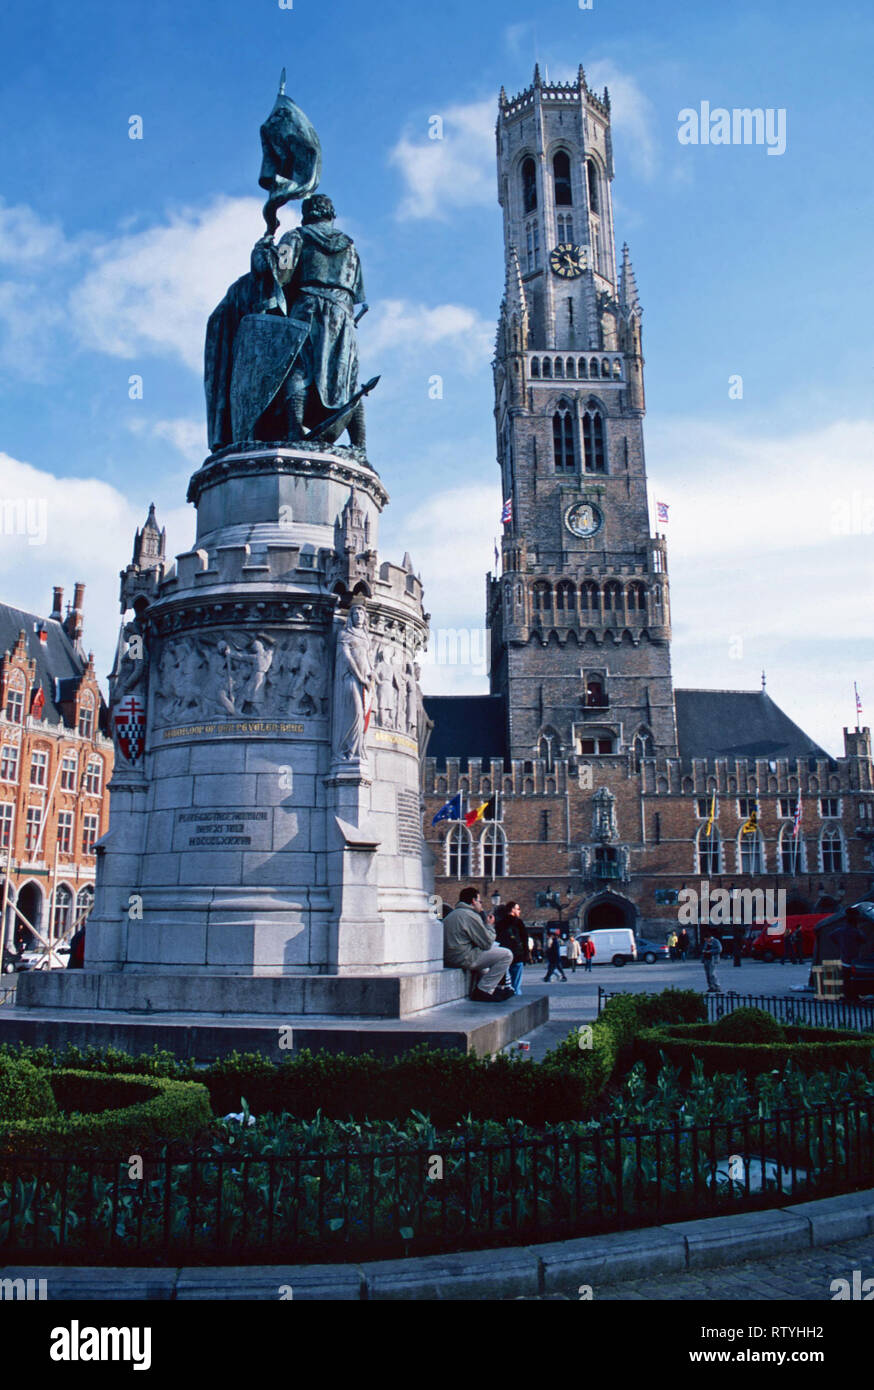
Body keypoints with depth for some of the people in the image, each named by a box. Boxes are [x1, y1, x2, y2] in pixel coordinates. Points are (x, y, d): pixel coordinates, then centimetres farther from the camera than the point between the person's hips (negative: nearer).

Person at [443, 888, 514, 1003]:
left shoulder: (452, 914, 19)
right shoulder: (471, 915, -11)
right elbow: (487, 943, -10)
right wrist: (490, 926, 6)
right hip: (463, 958, -10)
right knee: (506, 955, -9)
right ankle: (483, 991, -5)